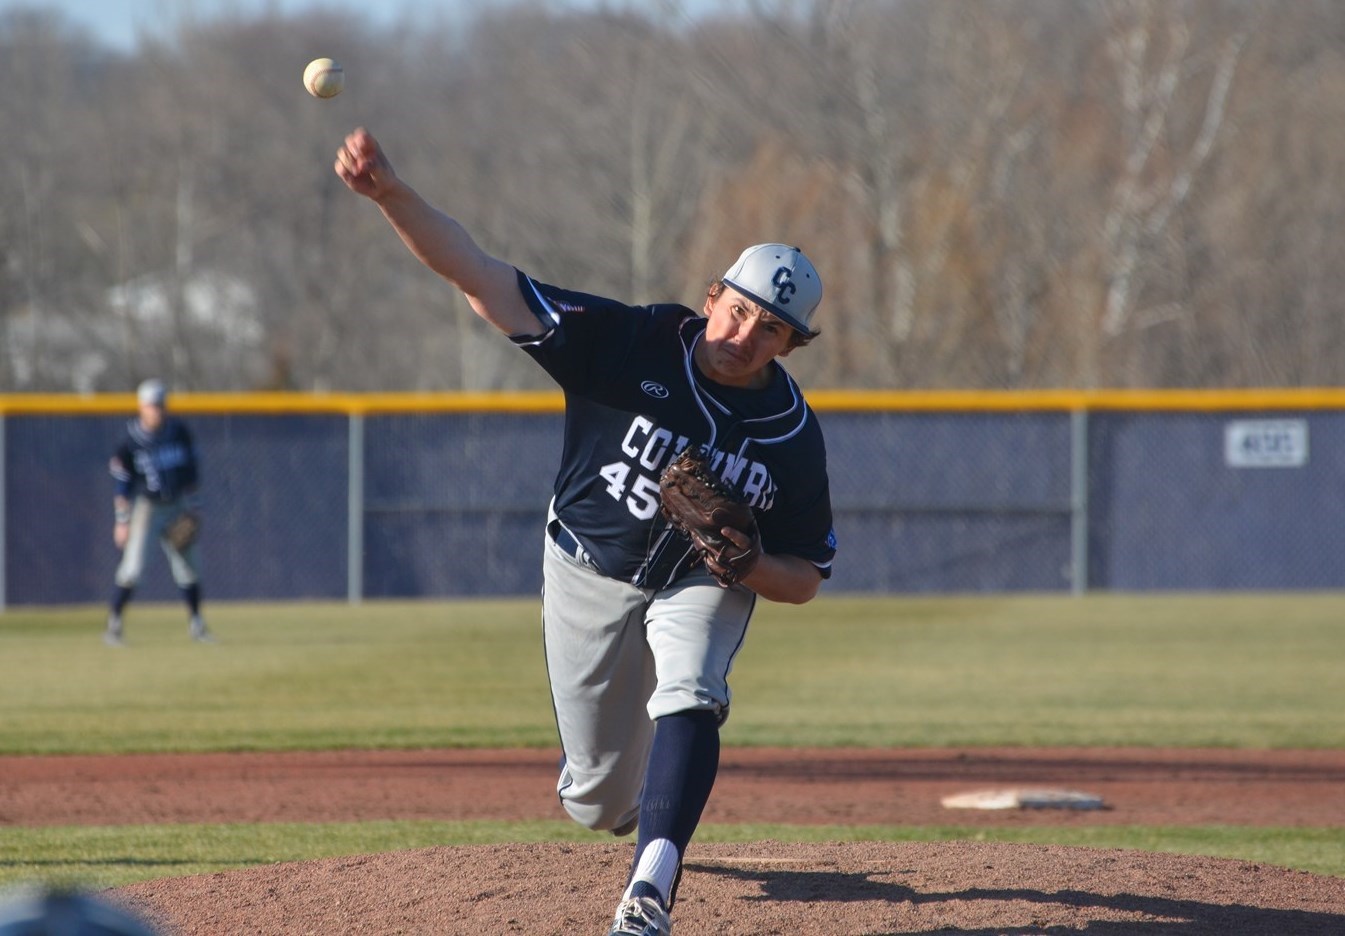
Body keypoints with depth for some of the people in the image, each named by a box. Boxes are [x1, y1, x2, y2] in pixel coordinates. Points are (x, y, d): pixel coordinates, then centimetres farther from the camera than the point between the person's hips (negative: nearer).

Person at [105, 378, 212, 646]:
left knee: (187, 566, 7)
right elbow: (122, 485, -7)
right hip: (147, 506, -3)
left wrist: (194, 508, 6)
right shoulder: (131, 442, -12)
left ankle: (196, 624, 20)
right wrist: (122, 522, -9)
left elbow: (191, 471, 7)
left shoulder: (179, 432, -2)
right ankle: (114, 622, -4)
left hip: (177, 508, 4)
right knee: (132, 565, -13)